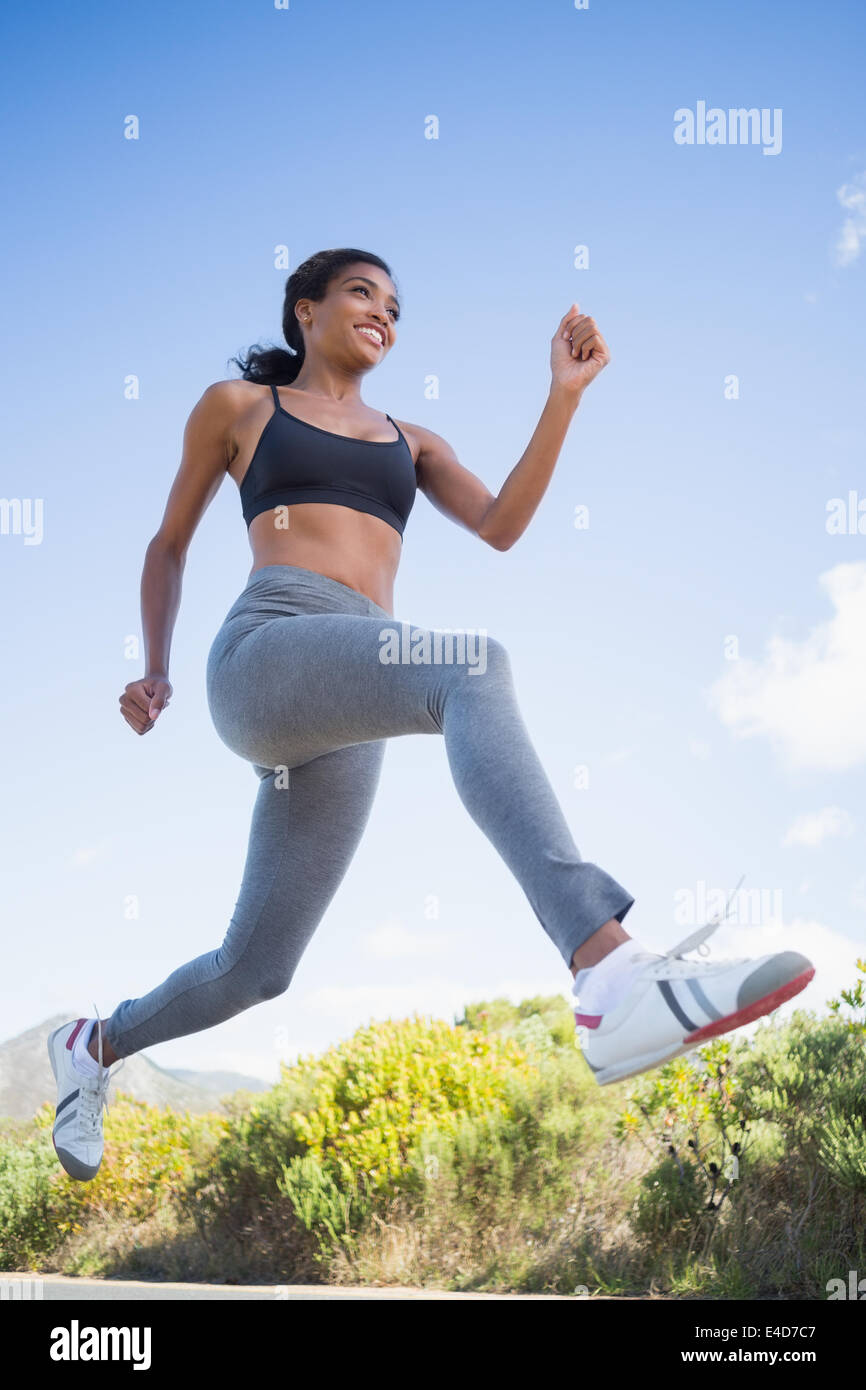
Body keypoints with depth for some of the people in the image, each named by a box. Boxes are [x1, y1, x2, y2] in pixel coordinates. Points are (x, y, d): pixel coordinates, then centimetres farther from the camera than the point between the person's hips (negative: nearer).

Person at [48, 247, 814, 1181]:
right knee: (471, 666, -36)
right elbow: (170, 543, 24)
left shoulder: (409, 440, 29)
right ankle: (612, 978, -54)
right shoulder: (237, 405, 20)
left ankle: (95, 1045, 36)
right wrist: (155, 671, 14)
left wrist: (564, 396, 5)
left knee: (254, 971, 6)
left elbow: (499, 528, 12)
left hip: (341, 734, 6)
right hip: (266, 652, -6)